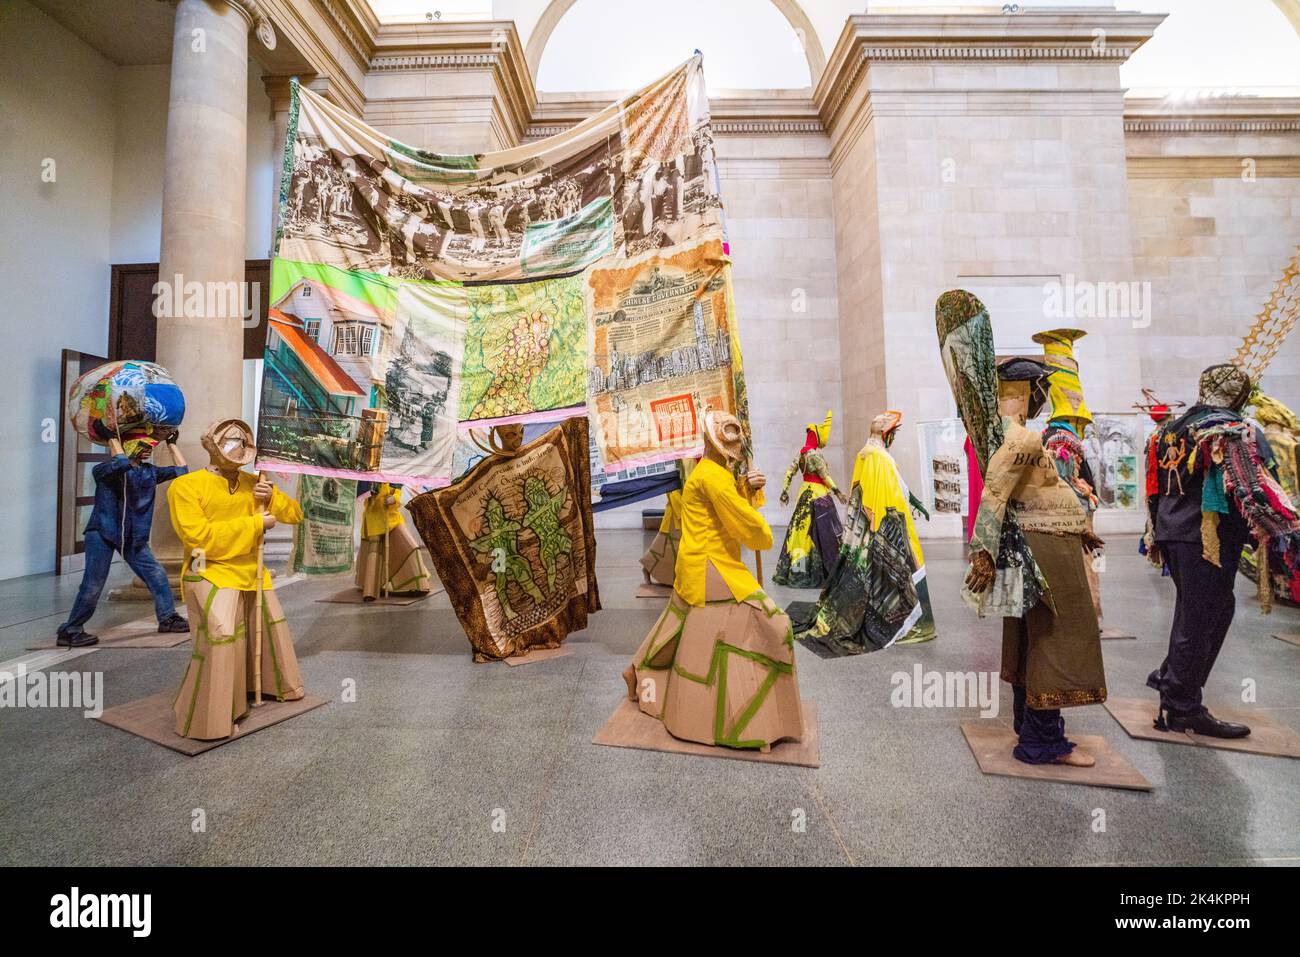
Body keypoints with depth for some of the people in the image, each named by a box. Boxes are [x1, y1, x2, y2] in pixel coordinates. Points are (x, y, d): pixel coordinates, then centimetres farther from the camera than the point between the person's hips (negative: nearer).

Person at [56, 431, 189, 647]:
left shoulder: (150, 472, 6)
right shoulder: (104, 471, -12)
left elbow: (181, 470, 6)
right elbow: (122, 463, -35)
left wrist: (171, 443, 7)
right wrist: (112, 437, -21)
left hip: (133, 537, 6)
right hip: (102, 533, -6)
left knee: (157, 575, 4)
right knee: (93, 585, -7)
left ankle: (168, 618, 16)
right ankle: (70, 631, 8)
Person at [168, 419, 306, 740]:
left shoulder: (253, 483, 7)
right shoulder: (185, 486, -11)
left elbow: (295, 514, 8)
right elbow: (198, 536, -22)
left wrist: (271, 497, -12)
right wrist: (253, 524, -21)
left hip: (252, 573, 7)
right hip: (211, 573, -7)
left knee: (271, 625, 21)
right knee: (220, 634, -25)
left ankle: (276, 684, 47)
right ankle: (207, 720, -11)